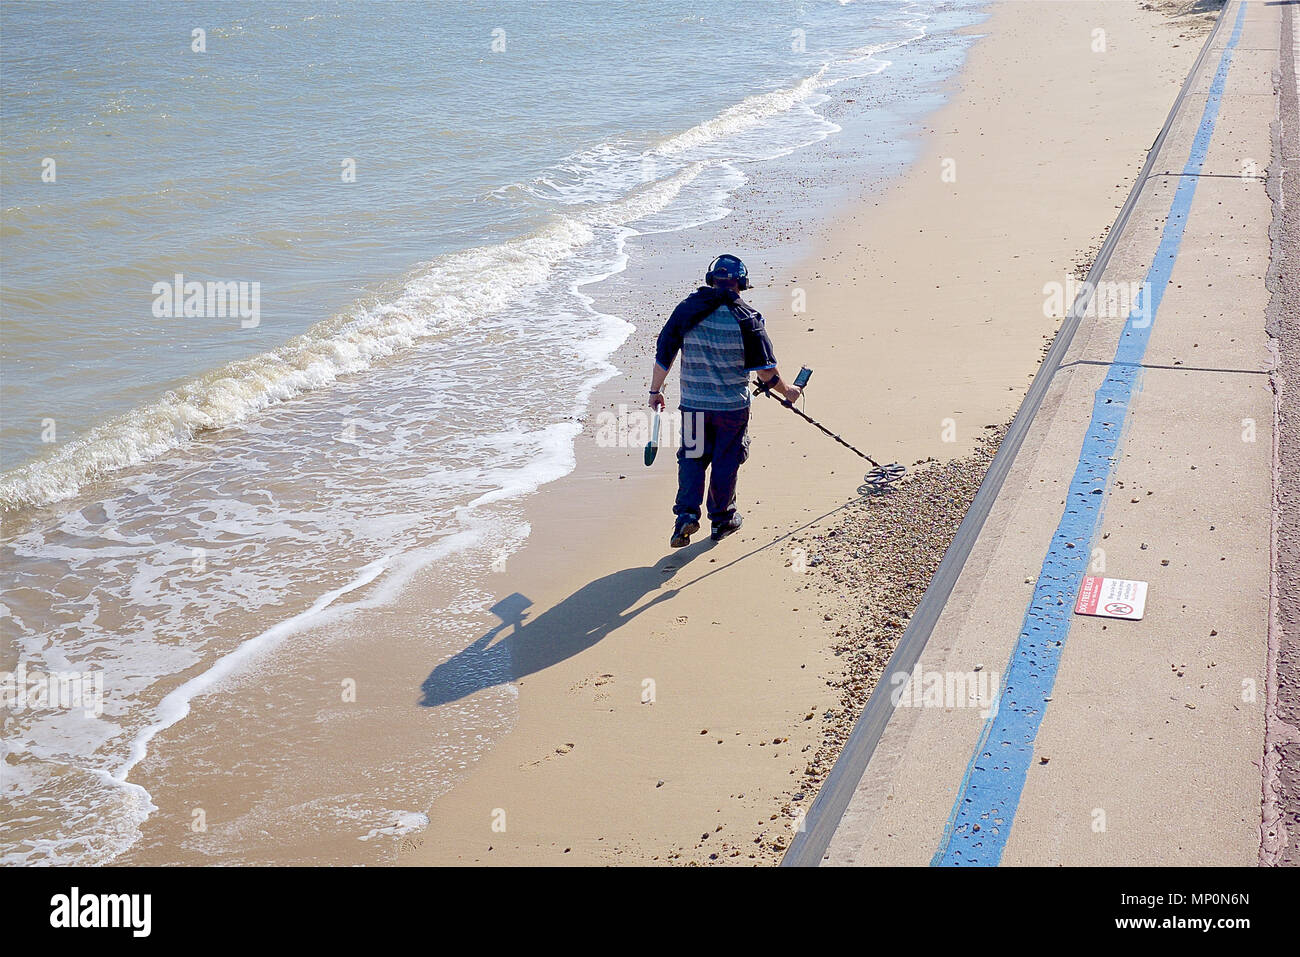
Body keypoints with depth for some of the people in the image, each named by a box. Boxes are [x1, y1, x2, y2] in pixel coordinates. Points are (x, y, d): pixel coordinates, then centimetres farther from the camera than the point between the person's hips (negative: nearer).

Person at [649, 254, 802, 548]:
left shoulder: (686, 310, -2)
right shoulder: (746, 317, -8)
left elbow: (663, 356, 1)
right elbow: (765, 369, -6)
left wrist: (655, 391, 14)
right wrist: (786, 391, 11)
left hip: (693, 403, 2)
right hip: (733, 405, -1)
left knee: (692, 457, 15)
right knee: (726, 461, 13)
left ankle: (686, 513, 0)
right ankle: (722, 520, 24)